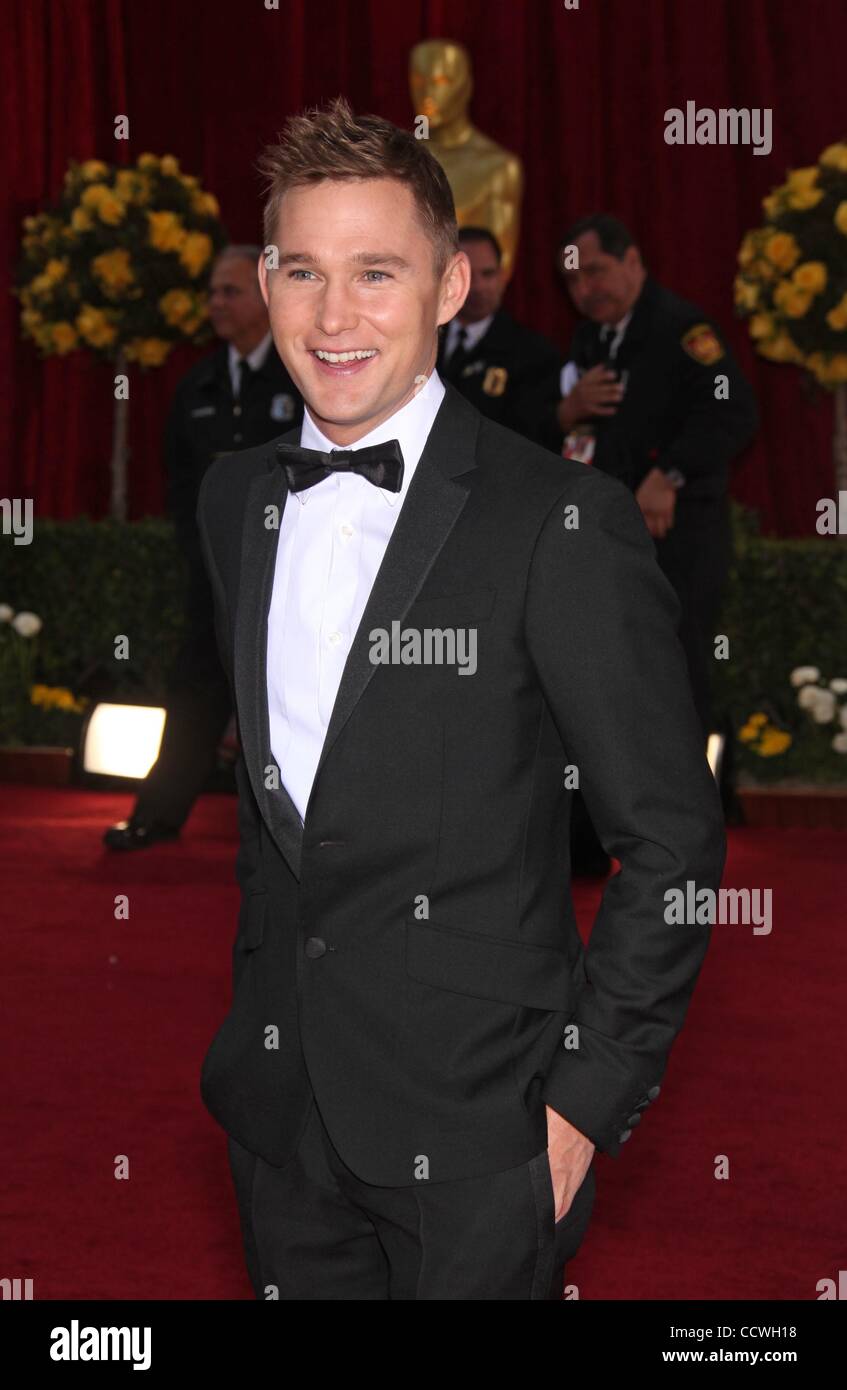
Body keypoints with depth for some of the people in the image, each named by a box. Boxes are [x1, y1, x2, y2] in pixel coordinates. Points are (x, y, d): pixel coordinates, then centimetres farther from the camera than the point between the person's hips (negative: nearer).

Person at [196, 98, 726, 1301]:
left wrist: (588, 1098, -12)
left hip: (475, 1126, -5)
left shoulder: (565, 523, -13)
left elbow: (675, 841, -11)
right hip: (281, 1108, 6)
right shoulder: (233, 501, 7)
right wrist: (256, 1018, 14)